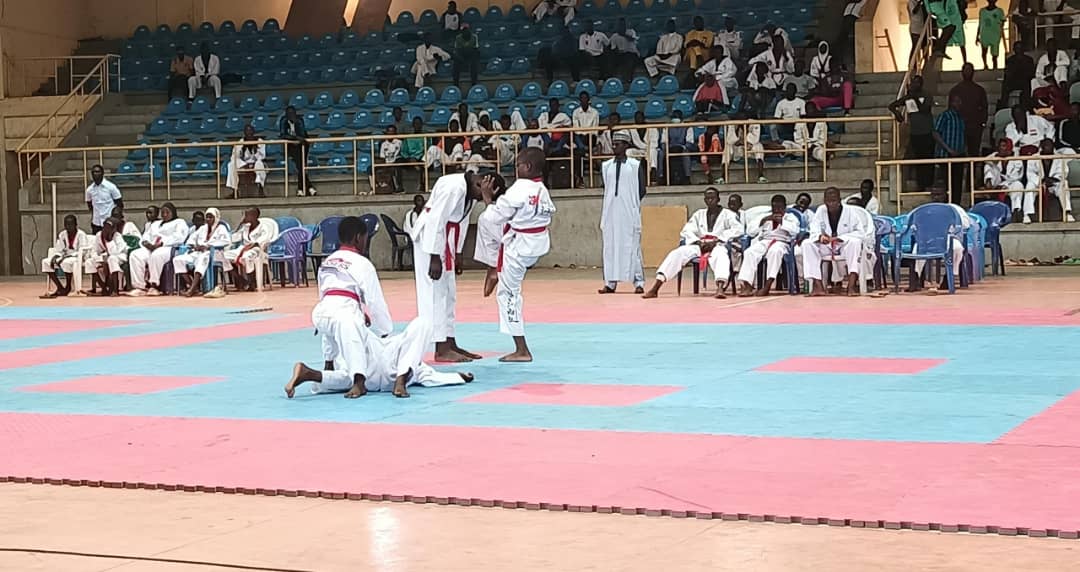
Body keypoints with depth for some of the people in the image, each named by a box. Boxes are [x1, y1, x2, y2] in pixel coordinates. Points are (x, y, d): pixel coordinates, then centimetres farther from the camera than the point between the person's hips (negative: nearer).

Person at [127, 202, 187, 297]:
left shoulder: (180, 222, 13)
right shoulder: (156, 224, 36)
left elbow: (178, 237, -5)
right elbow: (147, 235, 25)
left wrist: (161, 243, -17)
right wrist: (146, 242, -2)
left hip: (168, 247, -6)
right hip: (151, 247, 6)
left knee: (156, 256, -41)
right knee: (135, 255, -25)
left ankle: (154, 286, -38)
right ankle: (139, 286, -34)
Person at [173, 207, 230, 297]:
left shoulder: (221, 228, 7)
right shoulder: (203, 228, 27)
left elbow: (226, 240, -10)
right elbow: (192, 238, 29)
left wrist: (208, 245, -16)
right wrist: (194, 245, 4)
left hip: (212, 253, -7)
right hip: (197, 252, 7)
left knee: (202, 259, -42)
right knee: (177, 259, -17)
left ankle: (192, 289, -50)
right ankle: (191, 285, -26)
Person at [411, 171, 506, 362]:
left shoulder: (472, 190, 4)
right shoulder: (454, 187, -26)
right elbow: (436, 220, -27)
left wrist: (457, 253, 15)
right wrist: (434, 257, -25)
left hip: (446, 238, 10)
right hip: (429, 238, -10)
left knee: (449, 293, 14)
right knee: (434, 292, -9)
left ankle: (450, 344, 21)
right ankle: (441, 350, -9)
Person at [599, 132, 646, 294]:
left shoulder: (635, 165, 0)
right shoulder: (606, 166, 11)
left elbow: (641, 191, 2)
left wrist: (630, 201, -1)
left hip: (629, 212, -4)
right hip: (610, 212, 4)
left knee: (632, 246, -5)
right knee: (610, 246, 3)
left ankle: (638, 282, 0)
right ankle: (610, 282, 7)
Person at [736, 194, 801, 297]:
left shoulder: (791, 218, 17)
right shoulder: (766, 217, 28)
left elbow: (794, 230, -5)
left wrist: (781, 221, -10)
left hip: (782, 242, -3)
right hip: (764, 241, 3)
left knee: (775, 251, -41)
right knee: (749, 252, -30)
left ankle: (767, 286, -47)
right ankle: (746, 285, -43)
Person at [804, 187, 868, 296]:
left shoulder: (849, 211, -8)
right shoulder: (820, 211, 0)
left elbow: (861, 232, -15)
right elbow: (814, 232, -5)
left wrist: (840, 238, -28)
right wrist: (820, 237, -31)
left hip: (845, 248, -3)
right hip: (825, 248, 3)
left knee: (854, 242, -35)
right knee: (807, 244, -24)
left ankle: (852, 284, -44)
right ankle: (817, 284, -33)